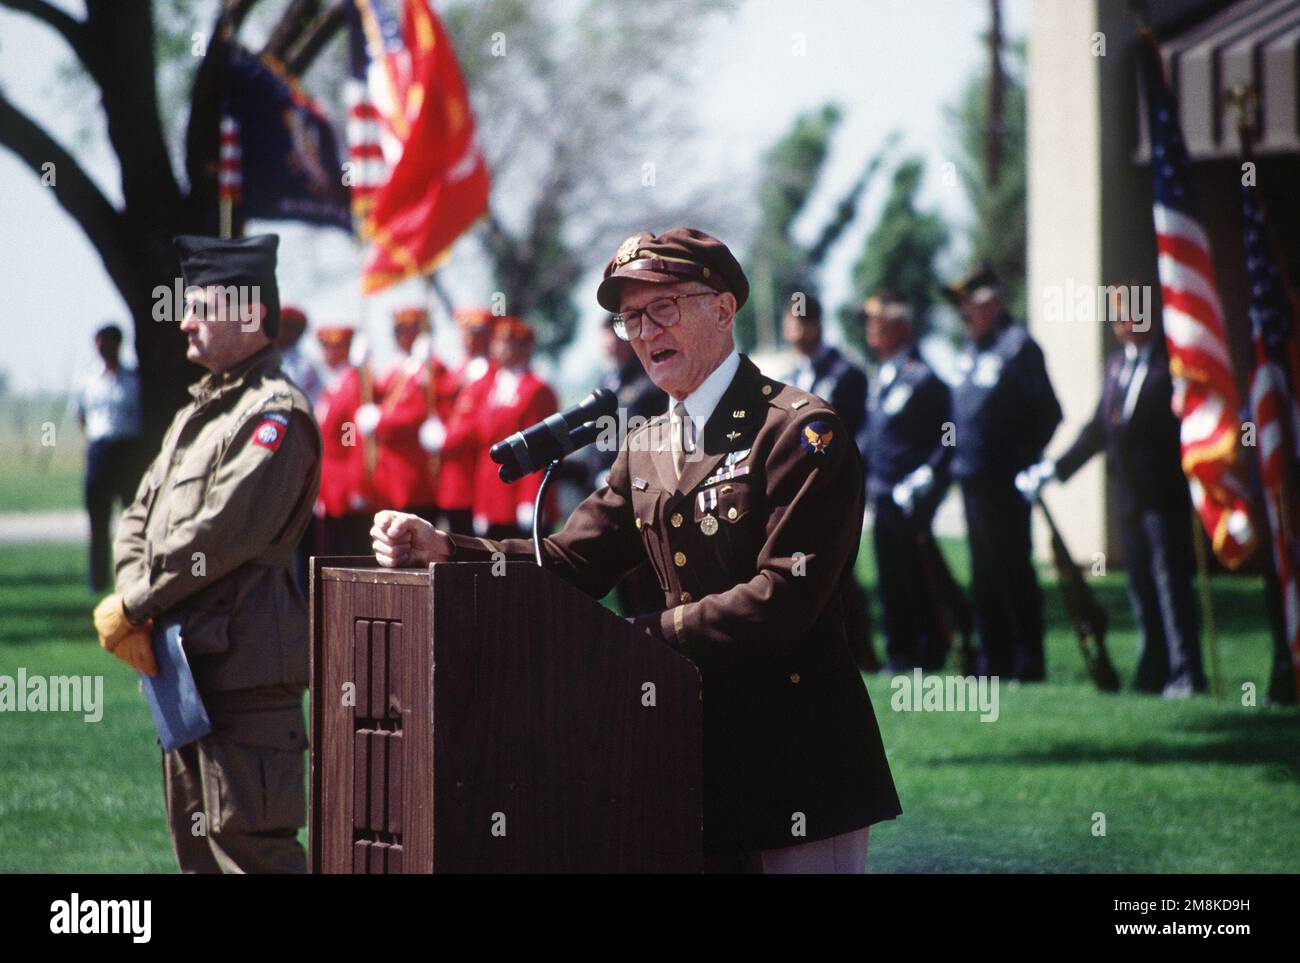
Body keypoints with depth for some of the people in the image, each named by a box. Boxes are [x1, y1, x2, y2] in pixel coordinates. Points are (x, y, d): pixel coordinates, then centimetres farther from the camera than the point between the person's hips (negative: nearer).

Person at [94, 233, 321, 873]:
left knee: (250, 842, -10)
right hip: (185, 662, 10)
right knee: (195, 839, 14)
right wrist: (134, 615, -2)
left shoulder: (275, 414, -12)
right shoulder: (197, 412, 19)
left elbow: (218, 535, -19)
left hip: (246, 666, -10)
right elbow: (140, 517, 16)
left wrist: (130, 607, -12)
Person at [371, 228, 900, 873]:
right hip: (700, 753, 7)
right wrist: (440, 548, -7)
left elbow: (784, 598, -19)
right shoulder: (645, 450, 14)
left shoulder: (801, 431, -11)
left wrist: (640, 637, -20)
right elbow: (572, 563, 7)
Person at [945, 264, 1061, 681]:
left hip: (1005, 482, -8)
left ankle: (1028, 663, 0)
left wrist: (1026, 463, -15)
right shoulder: (970, 352, 16)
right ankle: (994, 661, 17)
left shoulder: (1018, 345, -10)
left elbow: (1047, 412, -14)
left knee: (1012, 569, -5)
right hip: (973, 479, 8)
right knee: (985, 573, 11)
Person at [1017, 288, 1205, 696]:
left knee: (1171, 583, -7)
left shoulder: (1173, 361, -6)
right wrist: (1056, 468, 19)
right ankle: (1152, 673, 16)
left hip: (1163, 491, -7)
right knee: (1141, 586, 10)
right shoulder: (1116, 363, 16)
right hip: (1129, 494, 7)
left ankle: (1185, 673, -4)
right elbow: (1100, 427, 21)